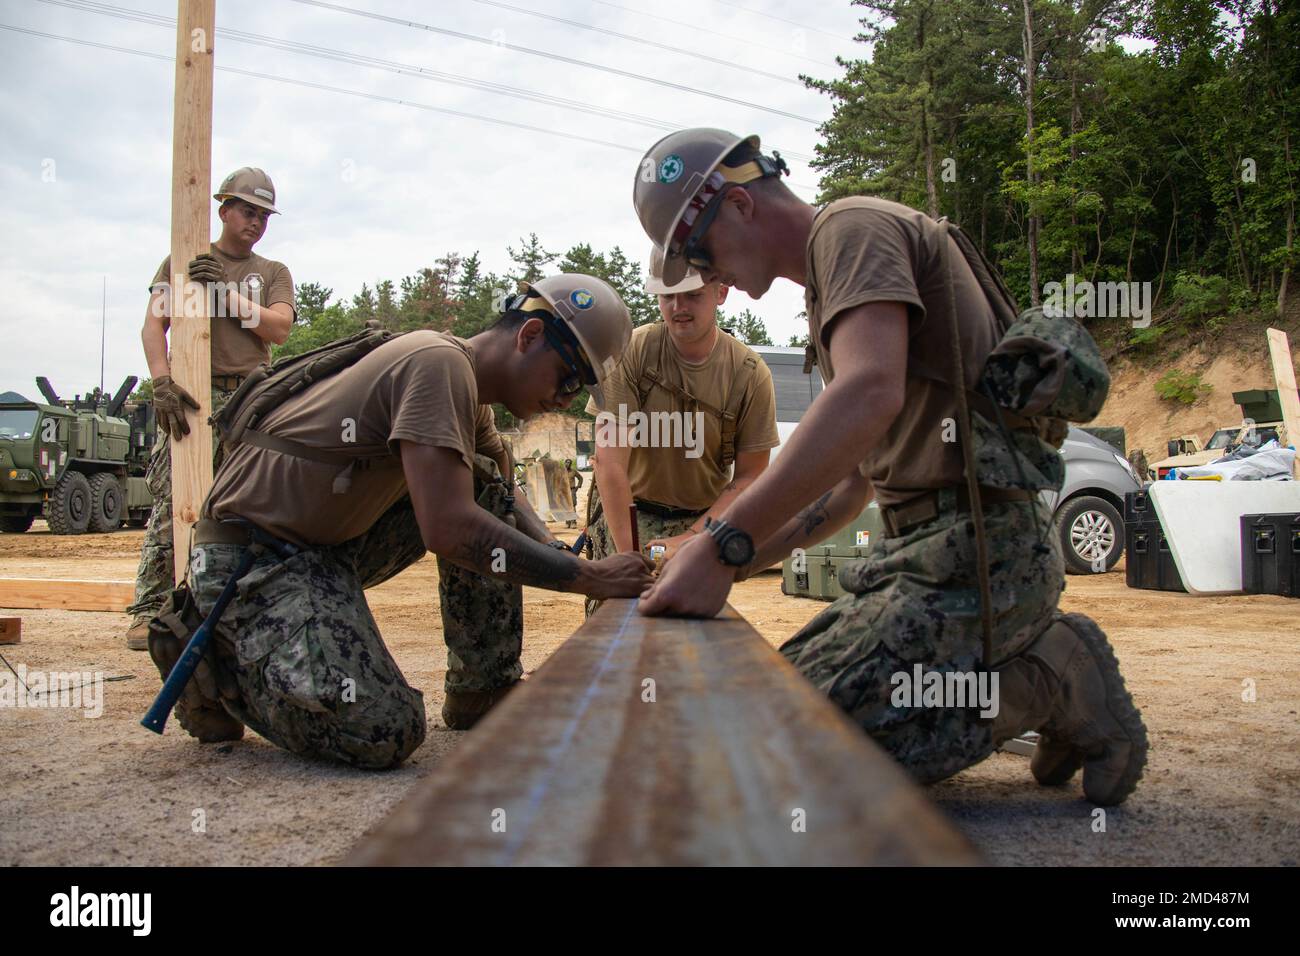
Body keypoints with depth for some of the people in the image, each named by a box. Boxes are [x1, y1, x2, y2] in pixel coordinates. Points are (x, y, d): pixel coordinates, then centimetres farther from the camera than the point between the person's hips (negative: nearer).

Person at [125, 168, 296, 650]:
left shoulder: (273, 273, 19)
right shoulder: (183, 260, 13)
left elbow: (279, 328, 1)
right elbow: (154, 324, 0)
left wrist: (226, 291, -10)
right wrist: (162, 381, -17)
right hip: (193, 396, -2)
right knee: (172, 503, -9)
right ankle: (148, 610, -5)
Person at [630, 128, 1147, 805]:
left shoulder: (853, 225, -6)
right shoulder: (827, 290, 25)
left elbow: (871, 393, -28)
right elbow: (854, 481, 24)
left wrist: (724, 547, -29)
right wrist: (737, 562, 14)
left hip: (978, 549, -10)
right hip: (933, 549, 10)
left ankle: (1052, 681, -4)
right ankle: (1027, 659, 10)